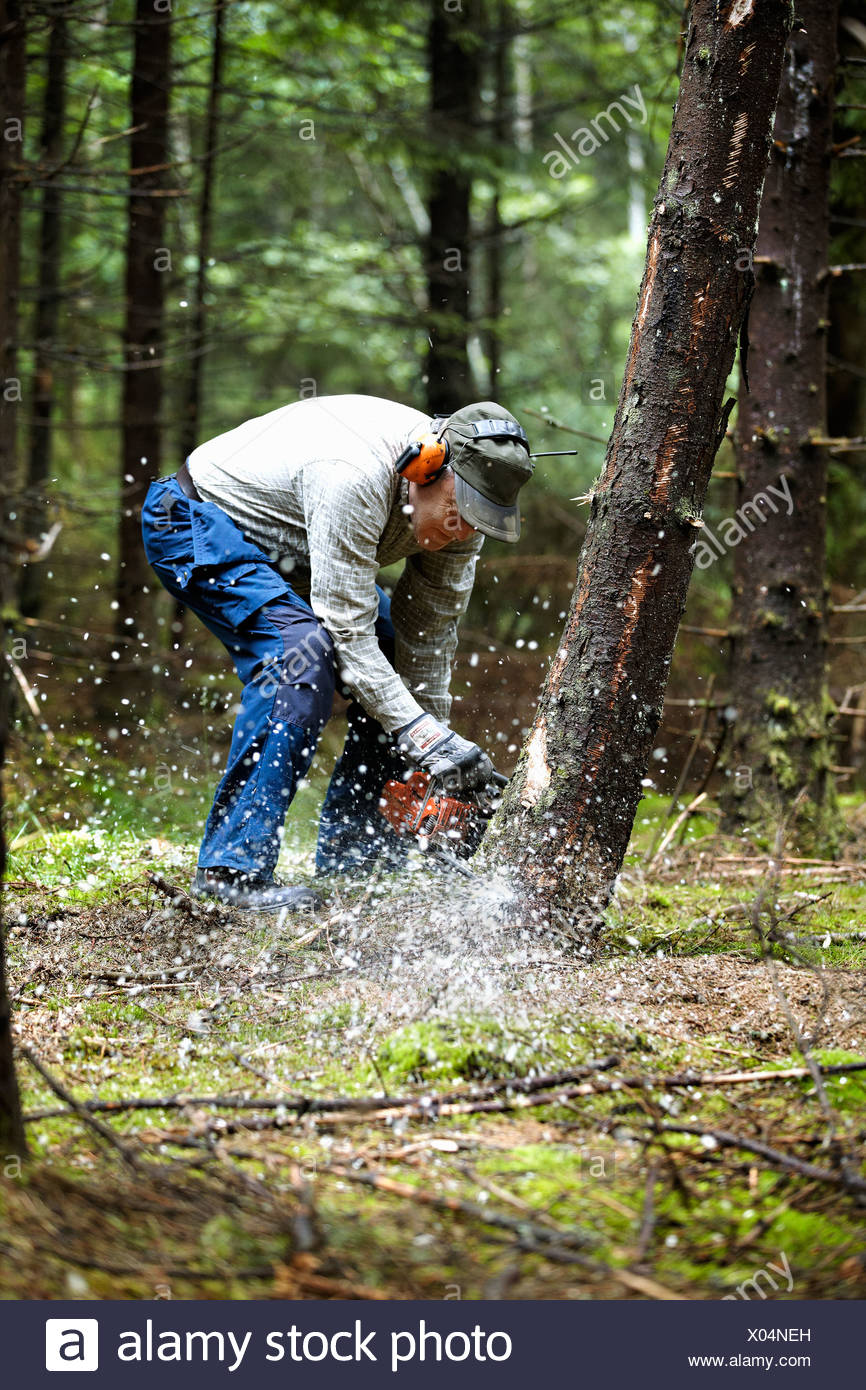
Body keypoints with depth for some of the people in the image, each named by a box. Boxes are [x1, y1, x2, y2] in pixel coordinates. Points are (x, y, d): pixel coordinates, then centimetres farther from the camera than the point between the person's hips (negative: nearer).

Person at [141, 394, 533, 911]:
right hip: (197, 523, -9)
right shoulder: (355, 475, -38)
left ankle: (348, 846, 9)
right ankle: (233, 865, -26)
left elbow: (429, 639, -7)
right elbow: (346, 630, -35)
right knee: (305, 654, -28)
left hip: (281, 547, 9)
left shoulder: (458, 503, -13)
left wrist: (430, 769, -10)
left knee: (398, 656, 1)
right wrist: (427, 739, -35)